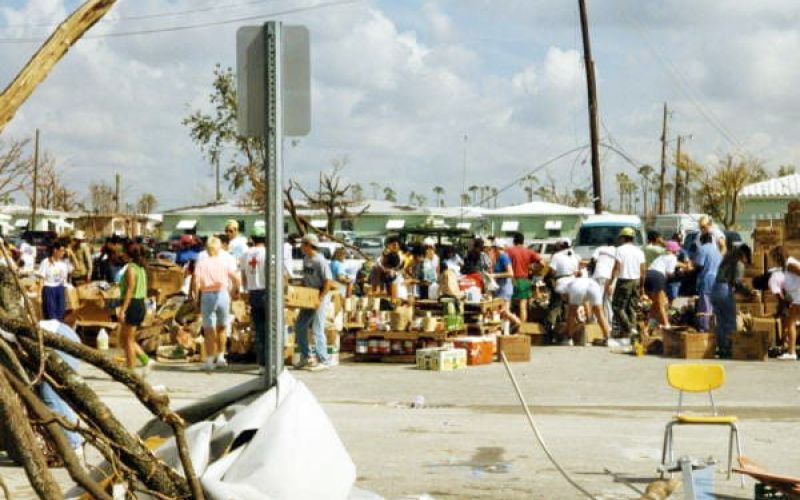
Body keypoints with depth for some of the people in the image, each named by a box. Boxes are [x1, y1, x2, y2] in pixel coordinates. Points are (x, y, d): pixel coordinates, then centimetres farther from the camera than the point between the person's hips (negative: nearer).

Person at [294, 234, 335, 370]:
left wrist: (320, 299, -22)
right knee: (299, 326, 9)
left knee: (317, 329, -9)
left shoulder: (320, 261, -17)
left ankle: (323, 360, -1)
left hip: (321, 298, -9)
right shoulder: (305, 259, 9)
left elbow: (328, 282, -19)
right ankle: (305, 357, 19)